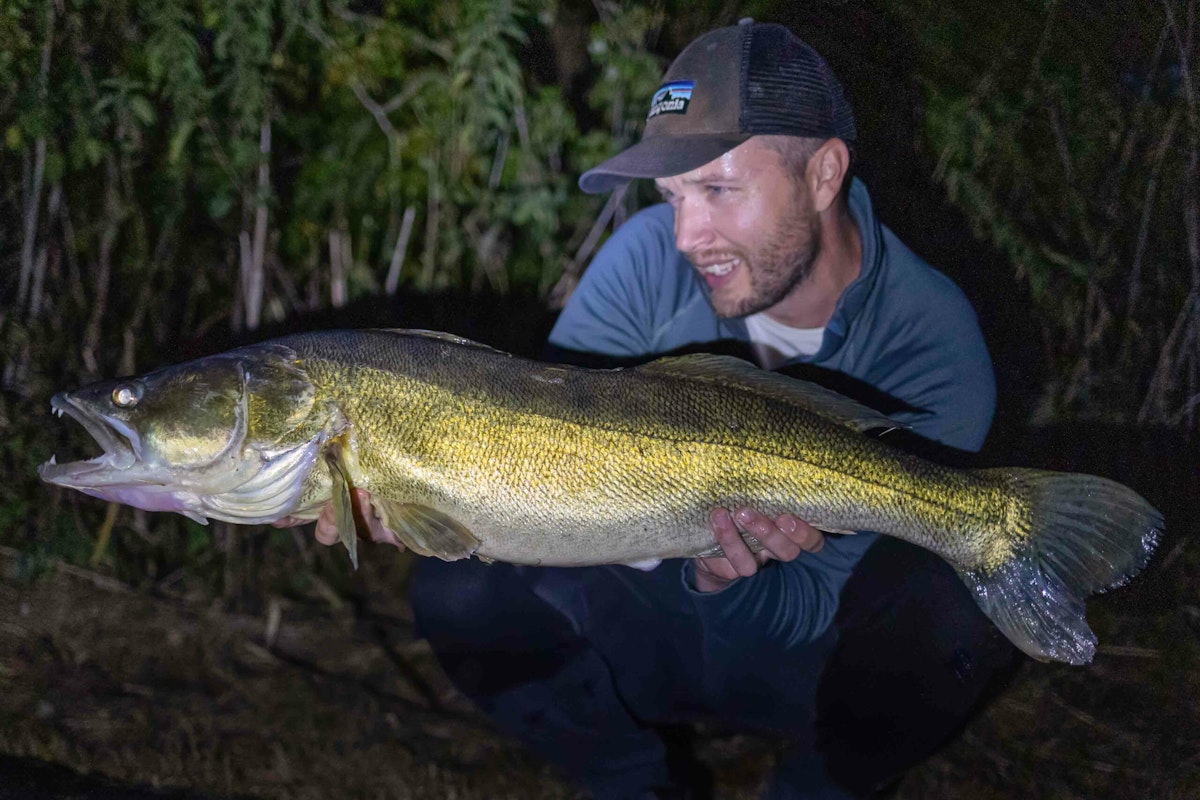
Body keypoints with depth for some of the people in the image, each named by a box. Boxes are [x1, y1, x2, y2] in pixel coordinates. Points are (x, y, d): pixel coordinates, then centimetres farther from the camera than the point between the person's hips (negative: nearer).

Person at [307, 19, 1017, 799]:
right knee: (461, 589, -23)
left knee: (946, 608, -34)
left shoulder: (934, 352, -25)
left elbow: (815, 610, -23)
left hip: (808, 659, -2)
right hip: (649, 627, 3)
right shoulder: (651, 258, -17)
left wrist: (726, 582, -45)